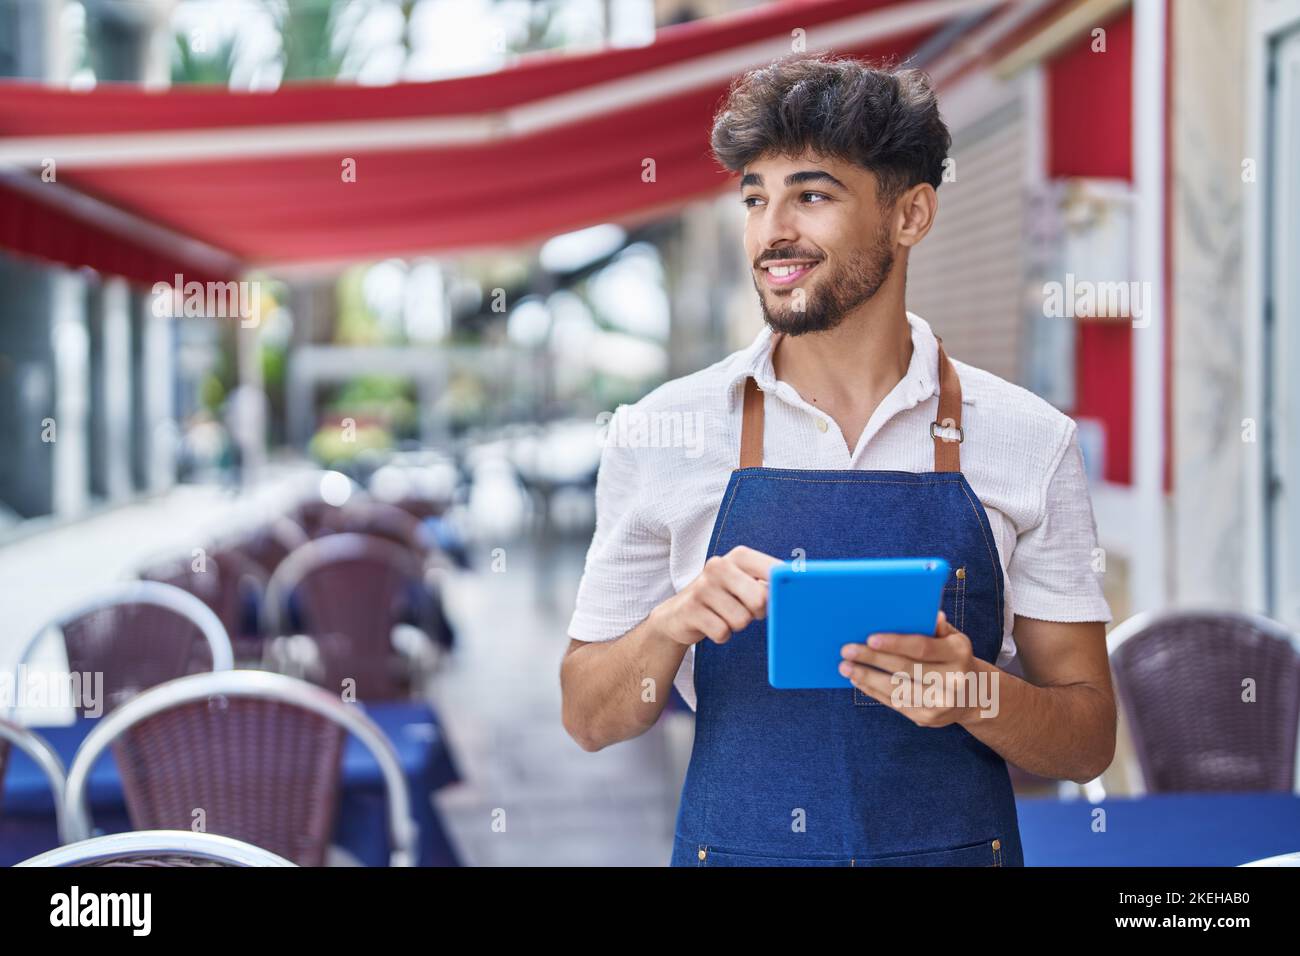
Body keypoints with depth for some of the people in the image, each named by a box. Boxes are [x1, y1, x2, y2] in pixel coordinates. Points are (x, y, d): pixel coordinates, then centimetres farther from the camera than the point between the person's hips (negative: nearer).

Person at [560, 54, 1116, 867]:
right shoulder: (661, 431, -4)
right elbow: (590, 720, 0)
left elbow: (1089, 741, -1)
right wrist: (672, 622, -18)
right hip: (734, 847, 0)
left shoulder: (1030, 441, -5)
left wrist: (971, 691, -20)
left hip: (957, 847, 0)